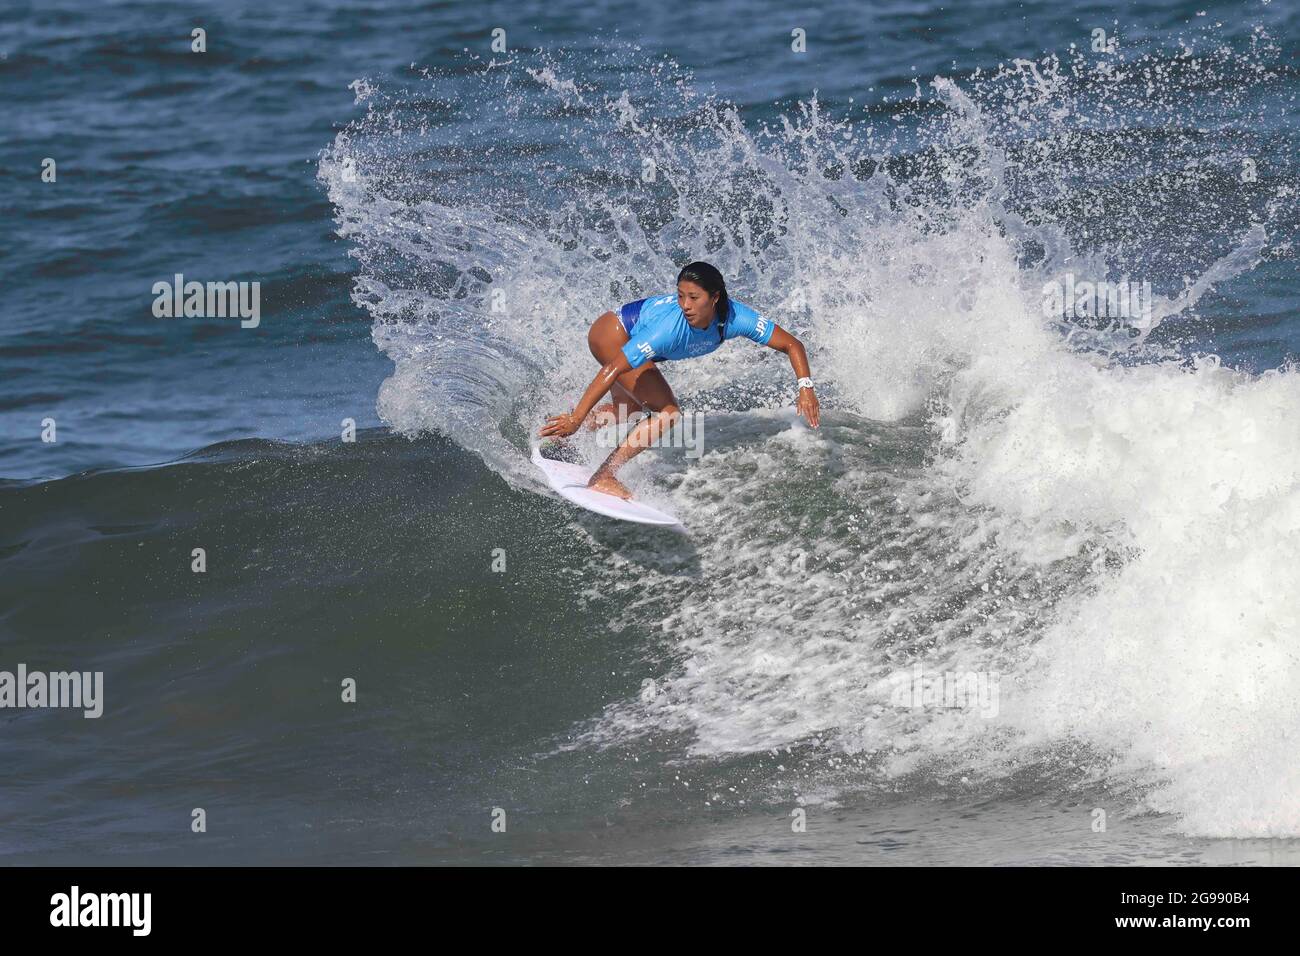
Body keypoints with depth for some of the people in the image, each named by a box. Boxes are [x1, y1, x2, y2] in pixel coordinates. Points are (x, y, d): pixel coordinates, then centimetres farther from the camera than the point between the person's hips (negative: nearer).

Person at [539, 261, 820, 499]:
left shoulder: (734, 318, -27)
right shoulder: (670, 326, -41)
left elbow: (792, 344, -21)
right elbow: (613, 370, -40)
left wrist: (806, 387, -36)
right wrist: (575, 417, -41)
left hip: (630, 339, 7)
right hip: (611, 334, -7)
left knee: (628, 409, 26)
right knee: (667, 413, -18)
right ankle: (603, 478, -14)